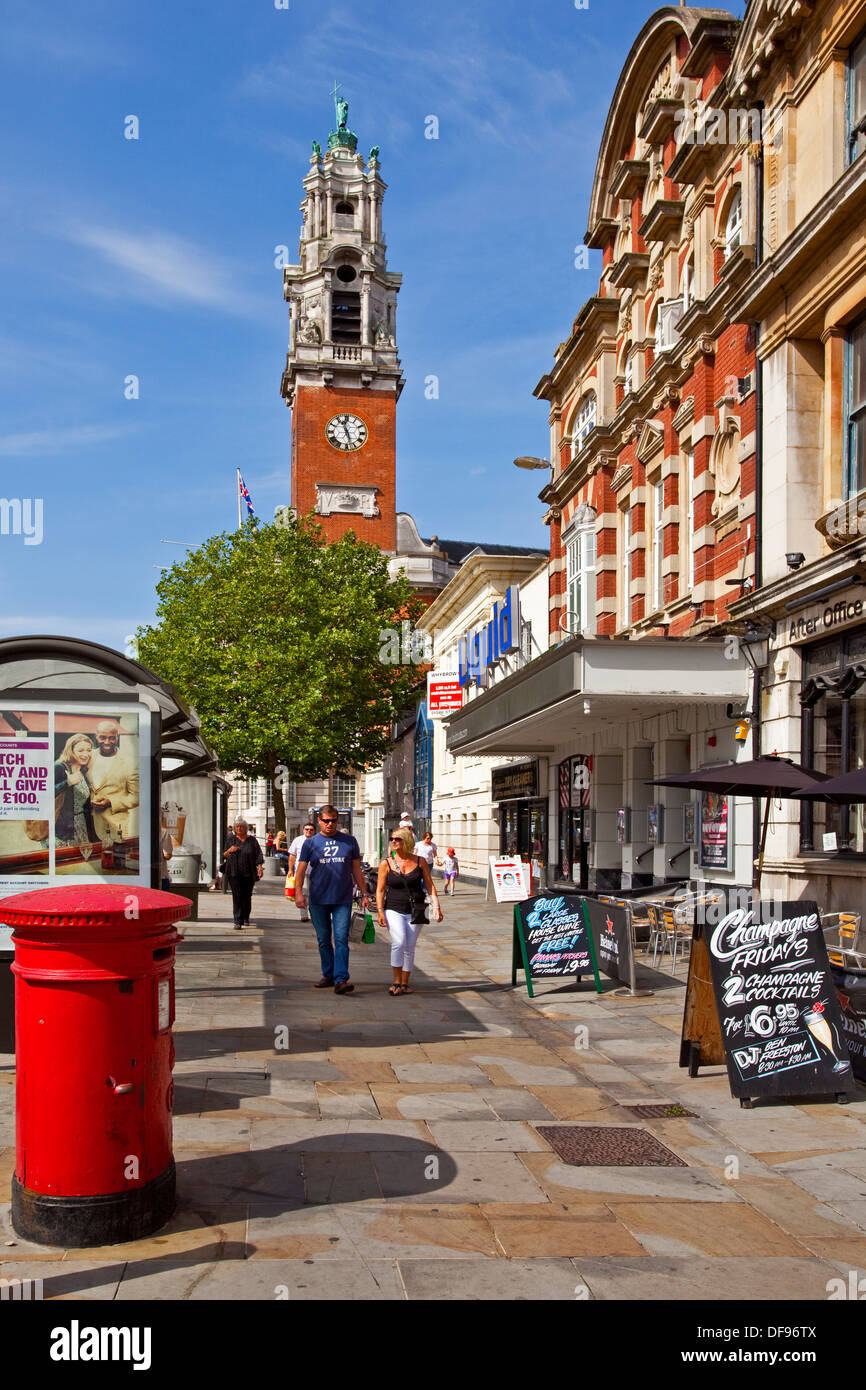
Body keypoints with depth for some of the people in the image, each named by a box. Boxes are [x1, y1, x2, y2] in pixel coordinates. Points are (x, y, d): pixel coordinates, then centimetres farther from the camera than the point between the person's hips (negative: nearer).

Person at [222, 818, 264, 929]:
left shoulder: (252, 840, 6)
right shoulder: (231, 839, 9)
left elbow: (258, 855, 4)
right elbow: (224, 855, 12)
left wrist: (260, 867, -9)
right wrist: (229, 850, -9)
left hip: (248, 873, 0)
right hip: (234, 874, 0)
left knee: (247, 897, 6)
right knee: (237, 897, -7)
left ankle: (246, 918, 26)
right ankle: (238, 921, -7)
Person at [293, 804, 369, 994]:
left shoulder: (349, 841, 6)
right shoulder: (310, 843, 5)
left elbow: (356, 870, 12)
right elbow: (301, 870, 2)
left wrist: (364, 894, 9)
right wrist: (298, 893, -12)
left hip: (343, 900, -1)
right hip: (318, 901, 1)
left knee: (341, 939, -10)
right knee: (323, 940, 10)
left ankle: (341, 980, -14)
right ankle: (328, 975, 24)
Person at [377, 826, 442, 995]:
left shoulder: (420, 861, 3)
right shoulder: (386, 864, 1)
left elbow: (429, 885, 7)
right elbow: (380, 890, 2)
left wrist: (436, 907, -2)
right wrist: (380, 911, -8)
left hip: (415, 912, 2)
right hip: (393, 910, -2)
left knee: (410, 948, 3)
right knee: (399, 942, -21)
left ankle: (404, 984, 17)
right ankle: (396, 982, -8)